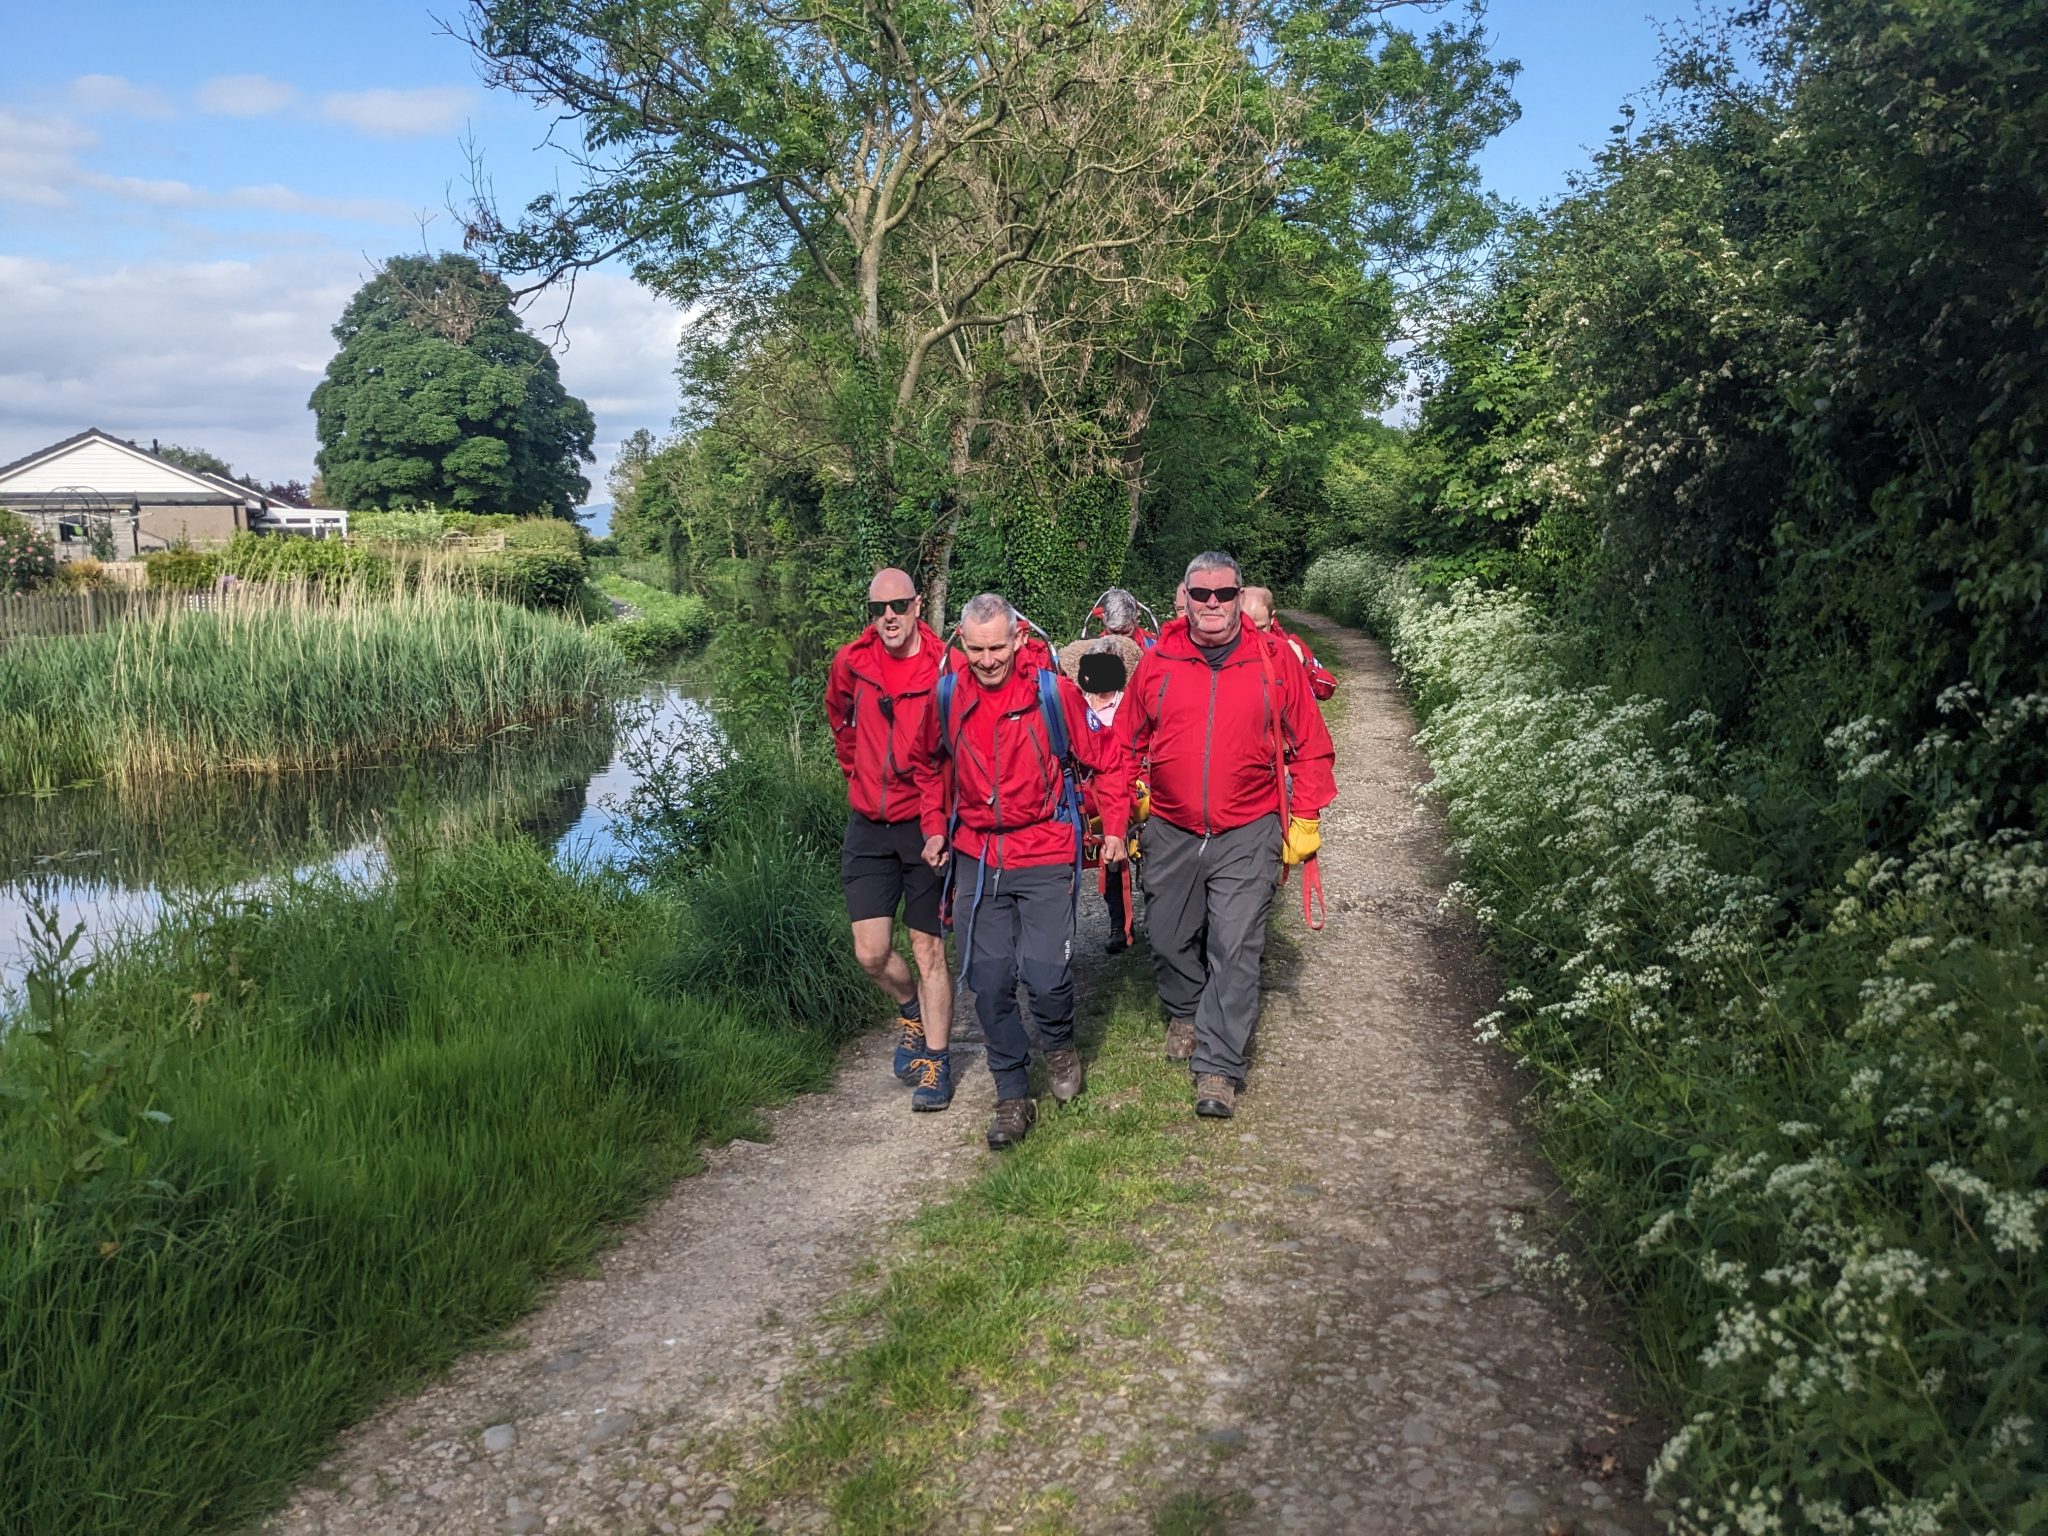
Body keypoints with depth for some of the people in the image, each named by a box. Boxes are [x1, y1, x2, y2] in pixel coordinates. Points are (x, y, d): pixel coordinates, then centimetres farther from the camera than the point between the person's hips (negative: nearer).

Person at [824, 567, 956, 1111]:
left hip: (926, 825, -3)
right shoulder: (850, 663, 0)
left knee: (929, 949, 3)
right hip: (868, 827, 4)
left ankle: (935, 1064, 17)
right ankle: (913, 1012, 33)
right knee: (871, 953, 2)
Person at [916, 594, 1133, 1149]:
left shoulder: (1053, 691, -10)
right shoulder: (948, 697, 1)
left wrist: (1114, 828, 1)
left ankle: (1059, 1043, 25)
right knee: (990, 983, 3)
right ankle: (1013, 1097, 19)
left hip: (1045, 858, -3)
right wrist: (934, 828, 16)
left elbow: (1109, 759, 1)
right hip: (975, 859, 3)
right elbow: (929, 764, 21)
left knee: (1046, 974, -9)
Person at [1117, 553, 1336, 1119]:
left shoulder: (1274, 661, -2)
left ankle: (1219, 1067, 0)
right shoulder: (1156, 663, 1)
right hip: (1170, 833, 2)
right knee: (1169, 938, 14)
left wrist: (1305, 820, 0)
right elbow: (1125, 746, 10)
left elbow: (1311, 746, 4)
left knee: (1235, 949, -7)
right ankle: (1185, 1014, 42)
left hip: (1247, 835, -2)